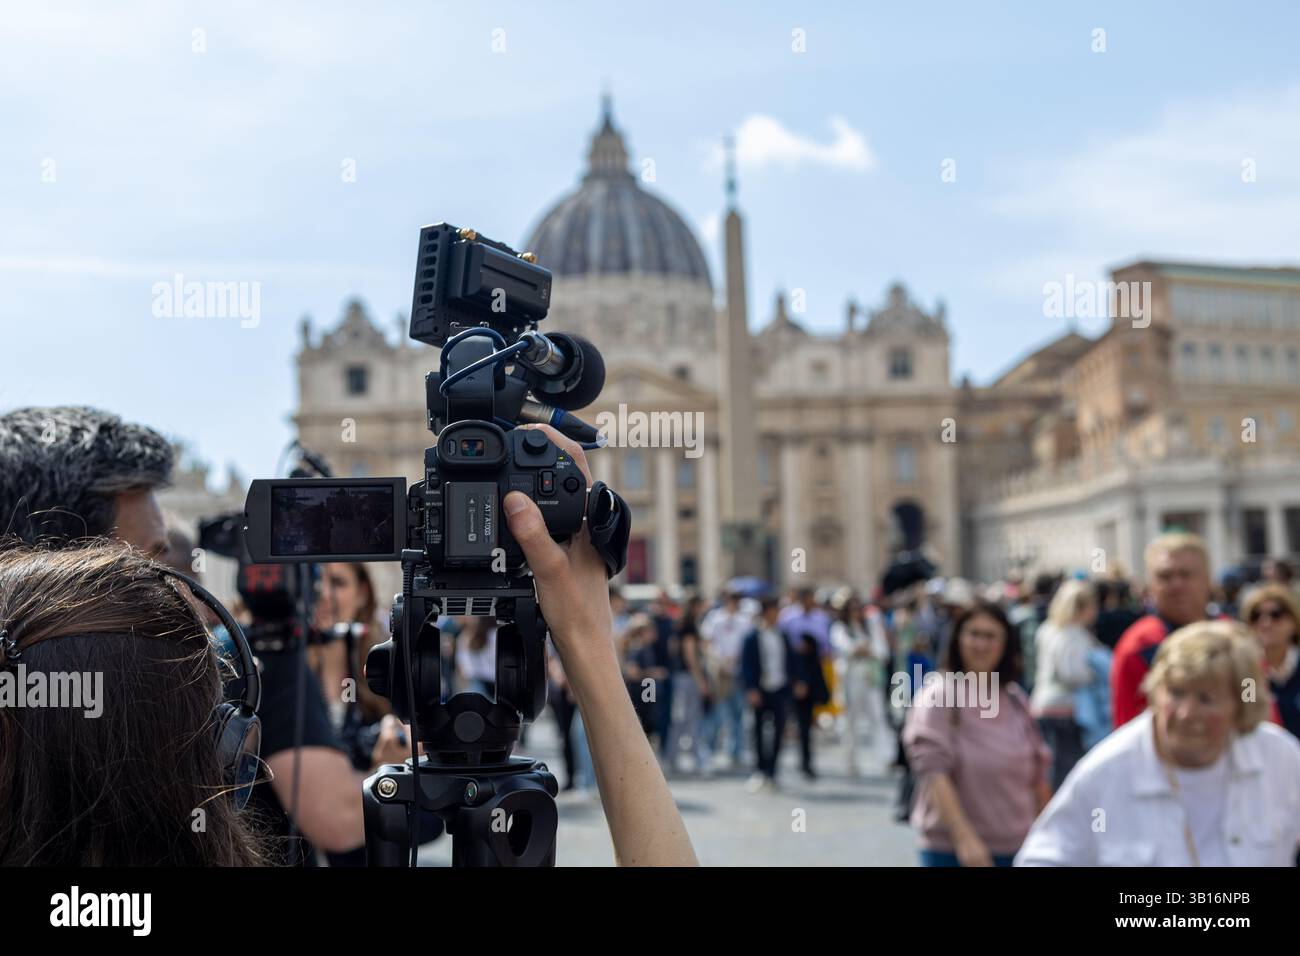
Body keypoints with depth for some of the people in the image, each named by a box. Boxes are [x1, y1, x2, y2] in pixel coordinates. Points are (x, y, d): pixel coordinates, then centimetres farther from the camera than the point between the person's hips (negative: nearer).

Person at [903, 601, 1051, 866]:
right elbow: (932, 771, -19)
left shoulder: (1016, 699, 8)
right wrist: (964, 837, -27)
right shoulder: (937, 697, -10)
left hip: (1016, 847, 6)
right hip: (951, 851, -6)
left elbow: (1036, 772, 15)